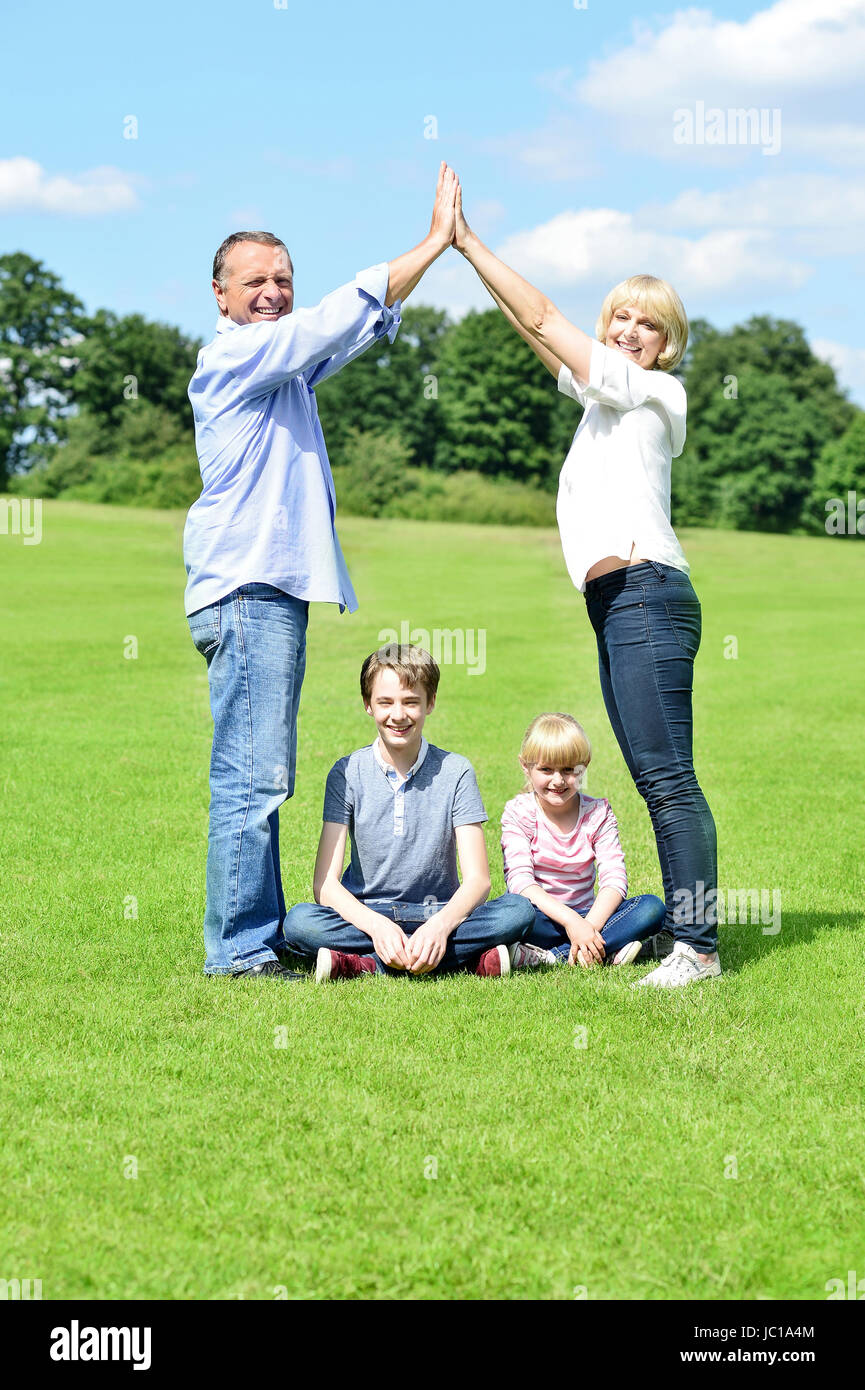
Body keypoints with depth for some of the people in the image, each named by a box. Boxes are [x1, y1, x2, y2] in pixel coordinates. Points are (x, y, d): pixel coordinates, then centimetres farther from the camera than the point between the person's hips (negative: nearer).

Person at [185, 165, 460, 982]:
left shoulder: (286, 367, 23)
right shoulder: (234, 355, -5)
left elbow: (366, 324, 20)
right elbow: (343, 317, -10)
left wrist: (438, 246, 11)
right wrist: (435, 243, -7)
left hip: (275, 591, 10)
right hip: (248, 587, -10)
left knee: (260, 778, 10)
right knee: (251, 777, -12)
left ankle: (262, 938, 13)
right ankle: (238, 950, -11)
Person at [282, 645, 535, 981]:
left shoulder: (455, 772, -2)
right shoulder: (347, 774, -2)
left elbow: (477, 879, -8)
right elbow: (325, 884, -9)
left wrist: (439, 925, -29)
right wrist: (376, 925, -29)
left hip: (438, 915, 0)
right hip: (366, 914, 0)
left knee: (518, 910, -27)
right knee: (299, 921, -31)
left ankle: (361, 964, -30)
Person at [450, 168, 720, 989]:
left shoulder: (653, 391, -2)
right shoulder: (606, 393, 21)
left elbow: (540, 319, -4)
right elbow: (533, 328, 23)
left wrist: (469, 244, 0)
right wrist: (465, 249, 19)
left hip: (646, 594, -9)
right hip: (619, 609, 9)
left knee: (669, 778, -12)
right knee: (656, 782, 7)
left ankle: (698, 946, -13)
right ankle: (684, 932, 10)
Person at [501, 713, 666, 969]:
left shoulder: (597, 813, 2)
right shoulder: (518, 813, -6)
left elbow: (614, 879, -9)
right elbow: (519, 880, -19)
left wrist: (590, 926, -28)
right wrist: (570, 920, -31)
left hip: (587, 914, 3)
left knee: (653, 908, -21)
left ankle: (550, 956, -30)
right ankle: (609, 949, -30)